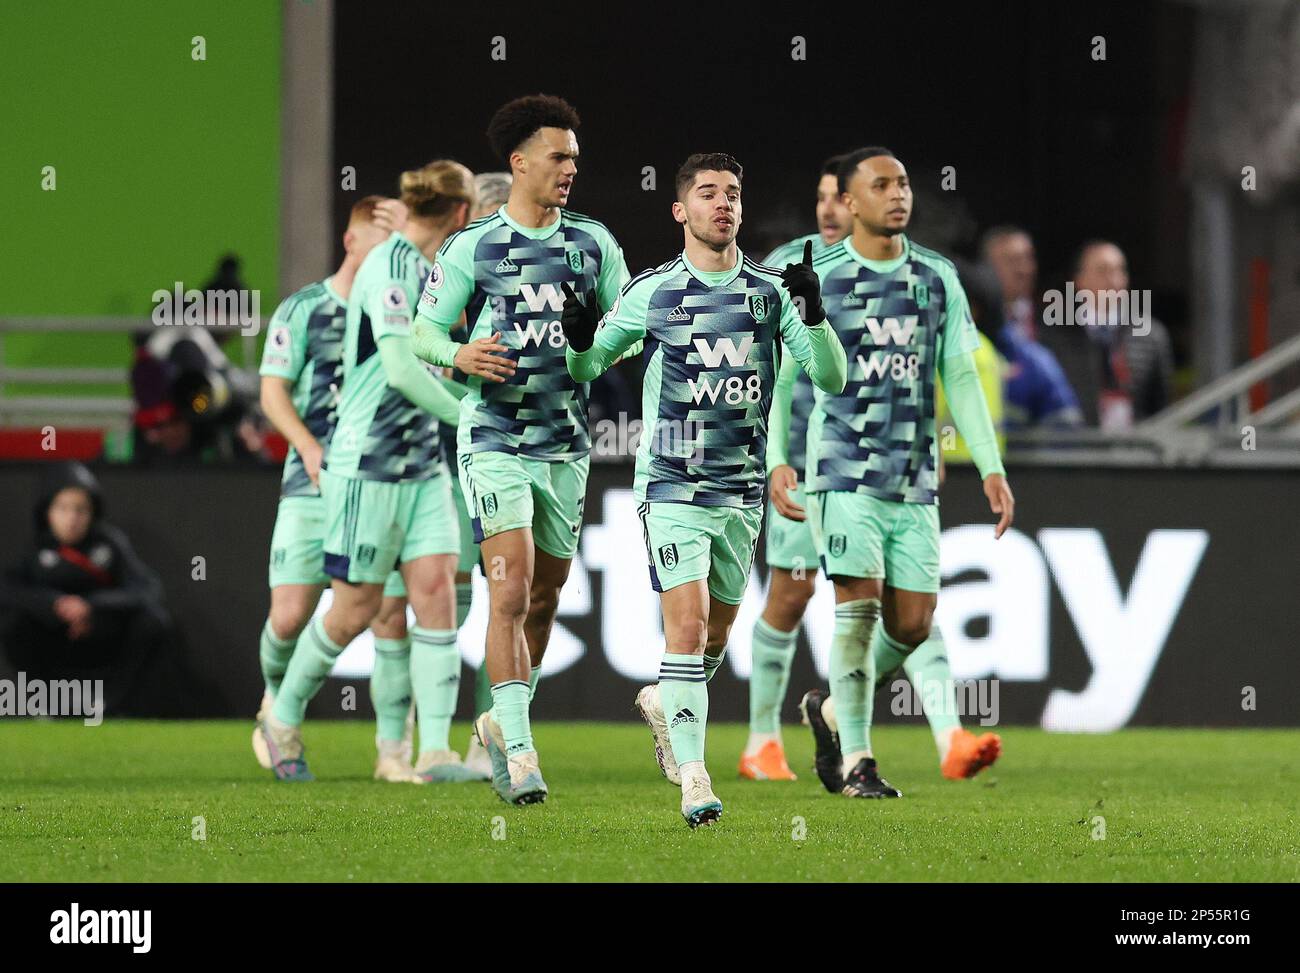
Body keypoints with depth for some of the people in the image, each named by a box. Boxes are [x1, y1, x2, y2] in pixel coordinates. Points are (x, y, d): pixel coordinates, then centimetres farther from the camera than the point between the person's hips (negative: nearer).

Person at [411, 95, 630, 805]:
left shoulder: (593, 243, 8)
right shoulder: (472, 247, -3)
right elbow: (424, 331, 1)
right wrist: (459, 355, -21)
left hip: (567, 445, 5)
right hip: (495, 443, -5)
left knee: (544, 599, 11)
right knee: (512, 592, -15)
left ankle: (501, 723, 30)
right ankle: (520, 752, -15)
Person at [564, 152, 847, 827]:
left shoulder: (772, 290, 3)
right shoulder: (651, 292, -2)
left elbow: (831, 378, -2)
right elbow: (587, 368, 8)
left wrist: (813, 312, -19)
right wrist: (579, 340, -16)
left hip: (742, 487, 4)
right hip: (672, 485, -4)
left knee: (718, 633, 15)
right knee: (687, 624, -15)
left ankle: (664, 705, 45)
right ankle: (693, 780, -15)